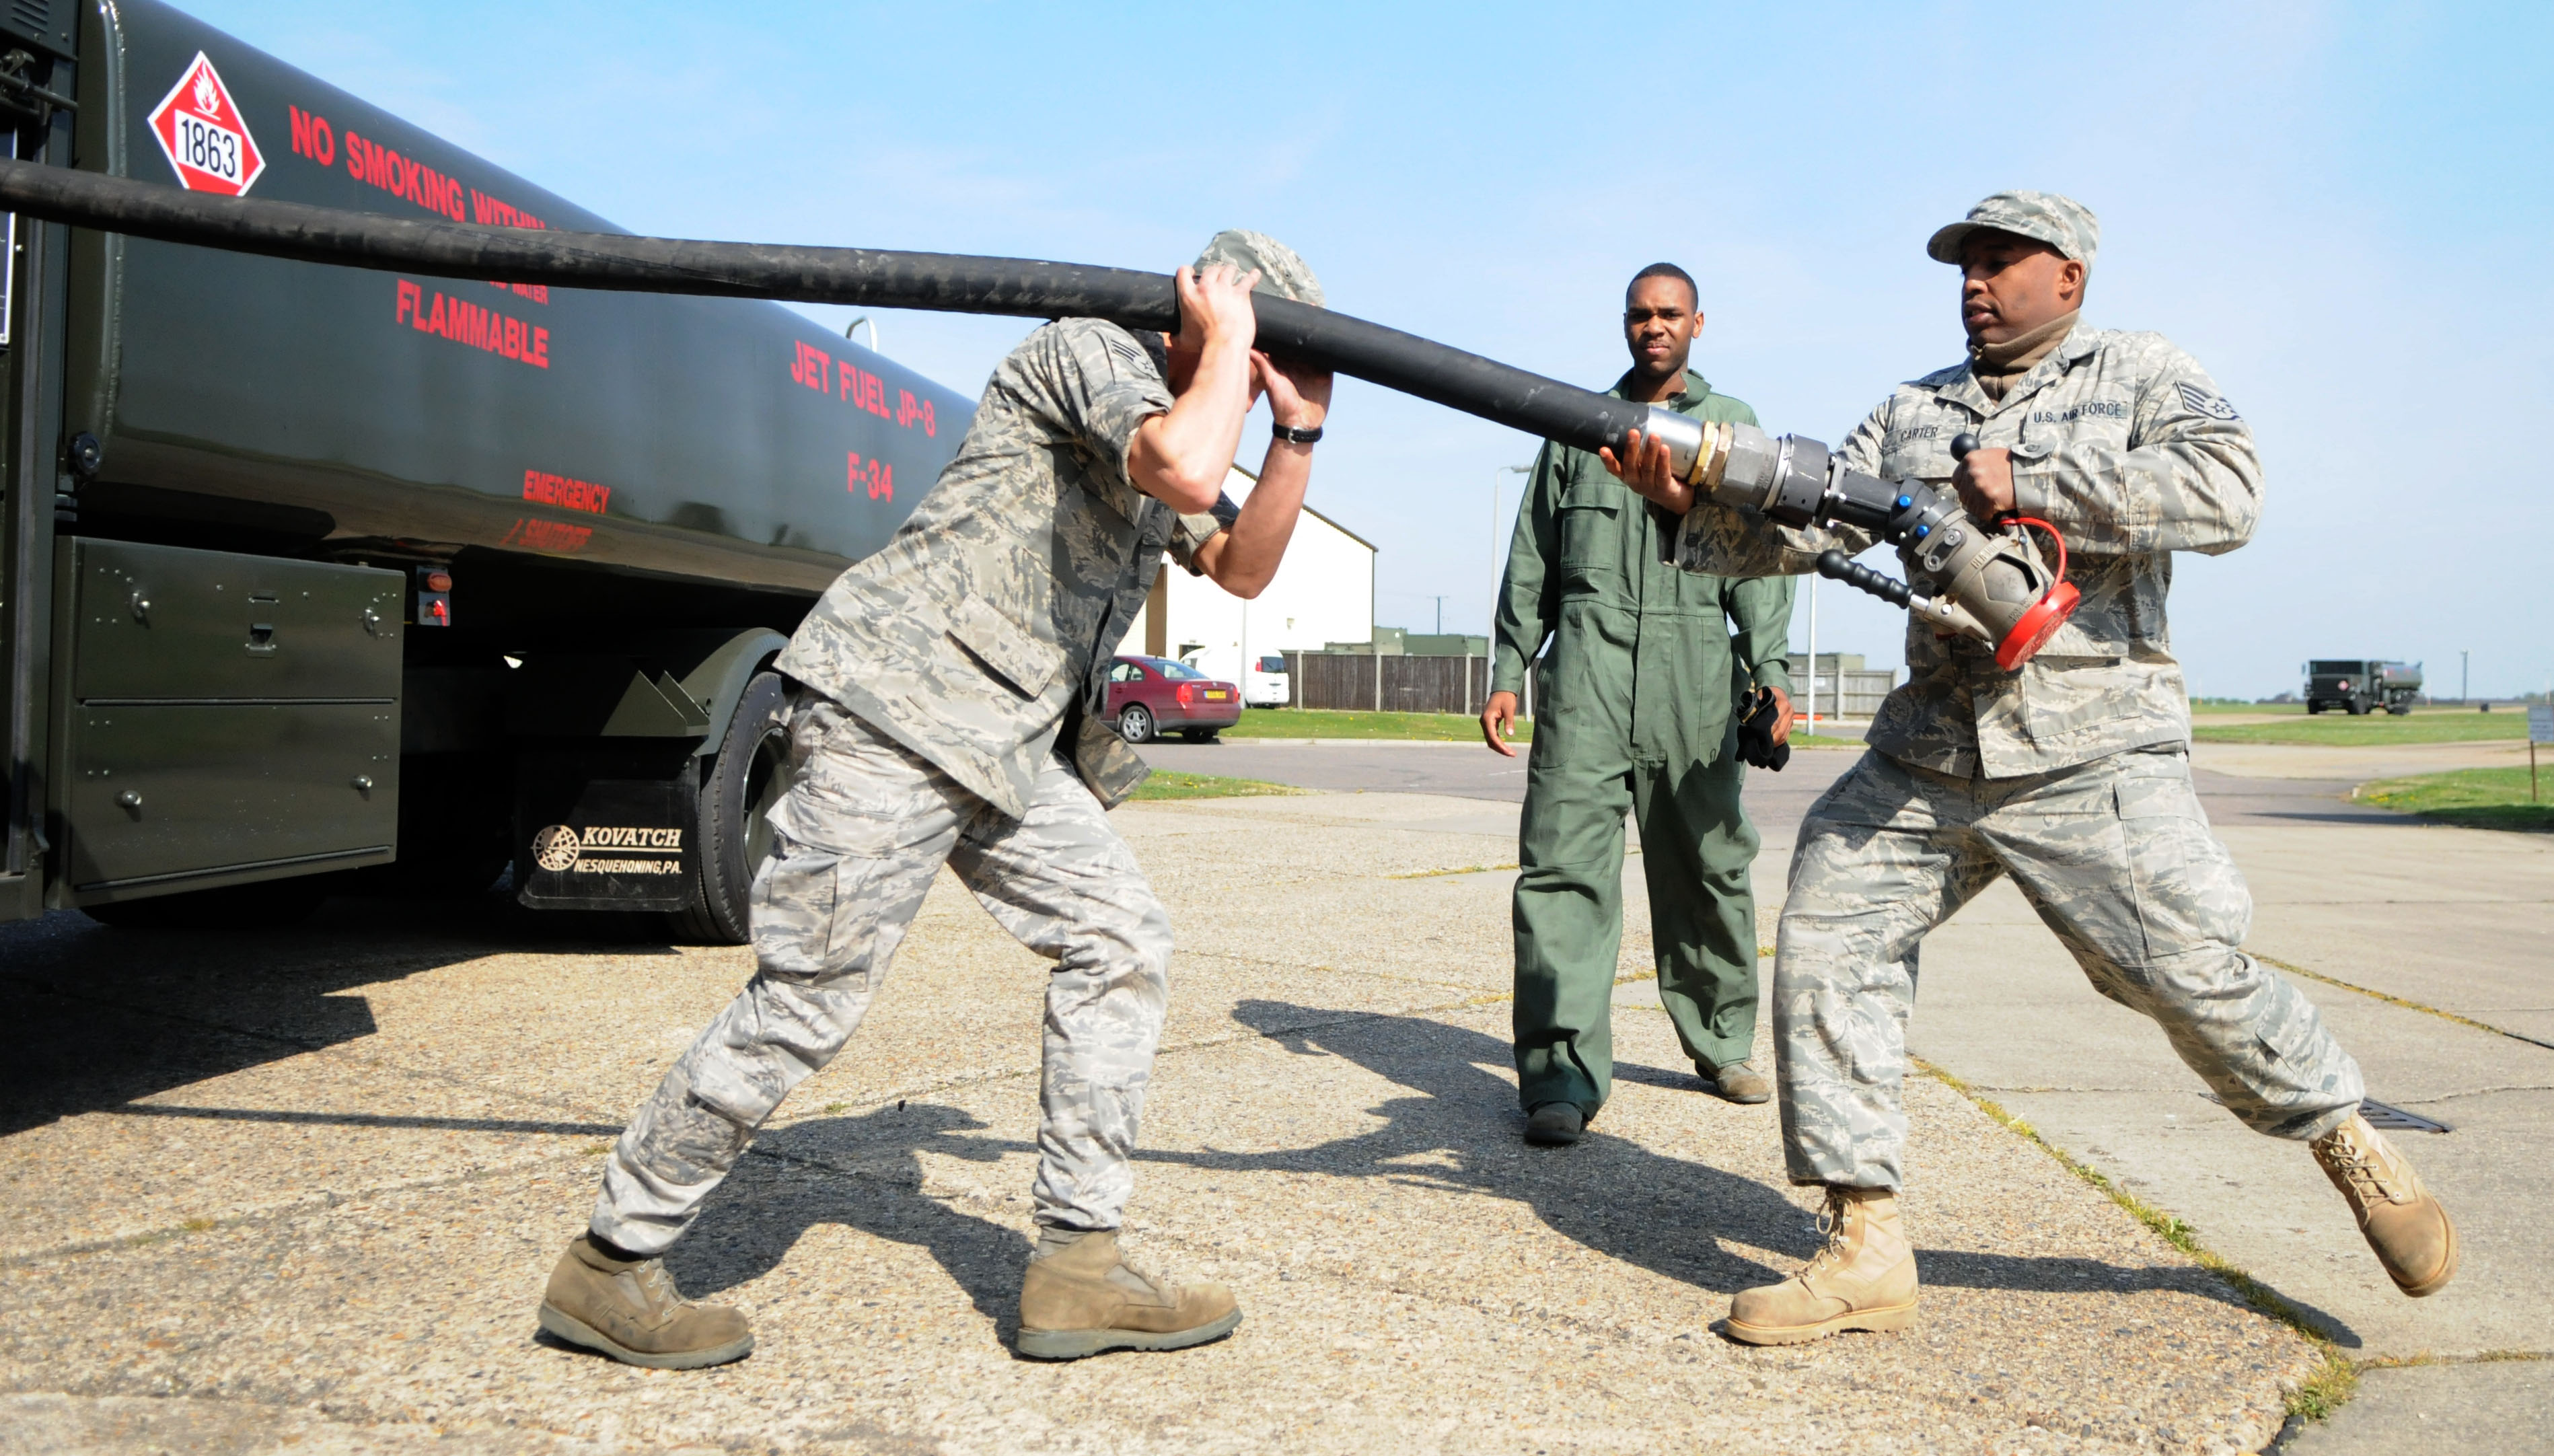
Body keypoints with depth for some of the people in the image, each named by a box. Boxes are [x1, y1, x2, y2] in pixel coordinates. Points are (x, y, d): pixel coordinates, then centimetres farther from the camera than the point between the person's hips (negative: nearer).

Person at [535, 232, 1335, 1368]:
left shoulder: (1171, 410, 21)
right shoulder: (1090, 350, -8)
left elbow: (1241, 567, 17)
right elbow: (1185, 470, -27)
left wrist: (1297, 431, 7)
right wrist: (1227, 343, -10)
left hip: (1005, 741, 10)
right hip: (894, 710, -10)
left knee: (1117, 940, 2)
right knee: (805, 1003, -7)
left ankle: (1077, 1268, 8)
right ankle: (609, 1265, 10)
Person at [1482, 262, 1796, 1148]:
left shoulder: (1733, 425, 17)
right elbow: (1533, 559, 17)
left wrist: (1770, 668, -4)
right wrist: (1508, 671, 8)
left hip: (1695, 666, 1)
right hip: (1588, 659, 0)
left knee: (1707, 862, 5)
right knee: (1565, 858, -11)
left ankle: (1722, 1043, 24)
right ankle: (1562, 1074, -9)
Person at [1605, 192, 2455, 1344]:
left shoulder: (2142, 374, 5)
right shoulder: (1912, 410, 17)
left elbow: (2226, 493, -14)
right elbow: (1811, 525, 5)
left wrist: (2028, 486, -18)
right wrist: (1695, 500, -14)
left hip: (2092, 761, -4)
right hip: (1922, 761, 5)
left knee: (2193, 976, -3)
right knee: (1826, 945, -6)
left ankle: (2347, 1146, 29)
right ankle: (1864, 1250, 1)